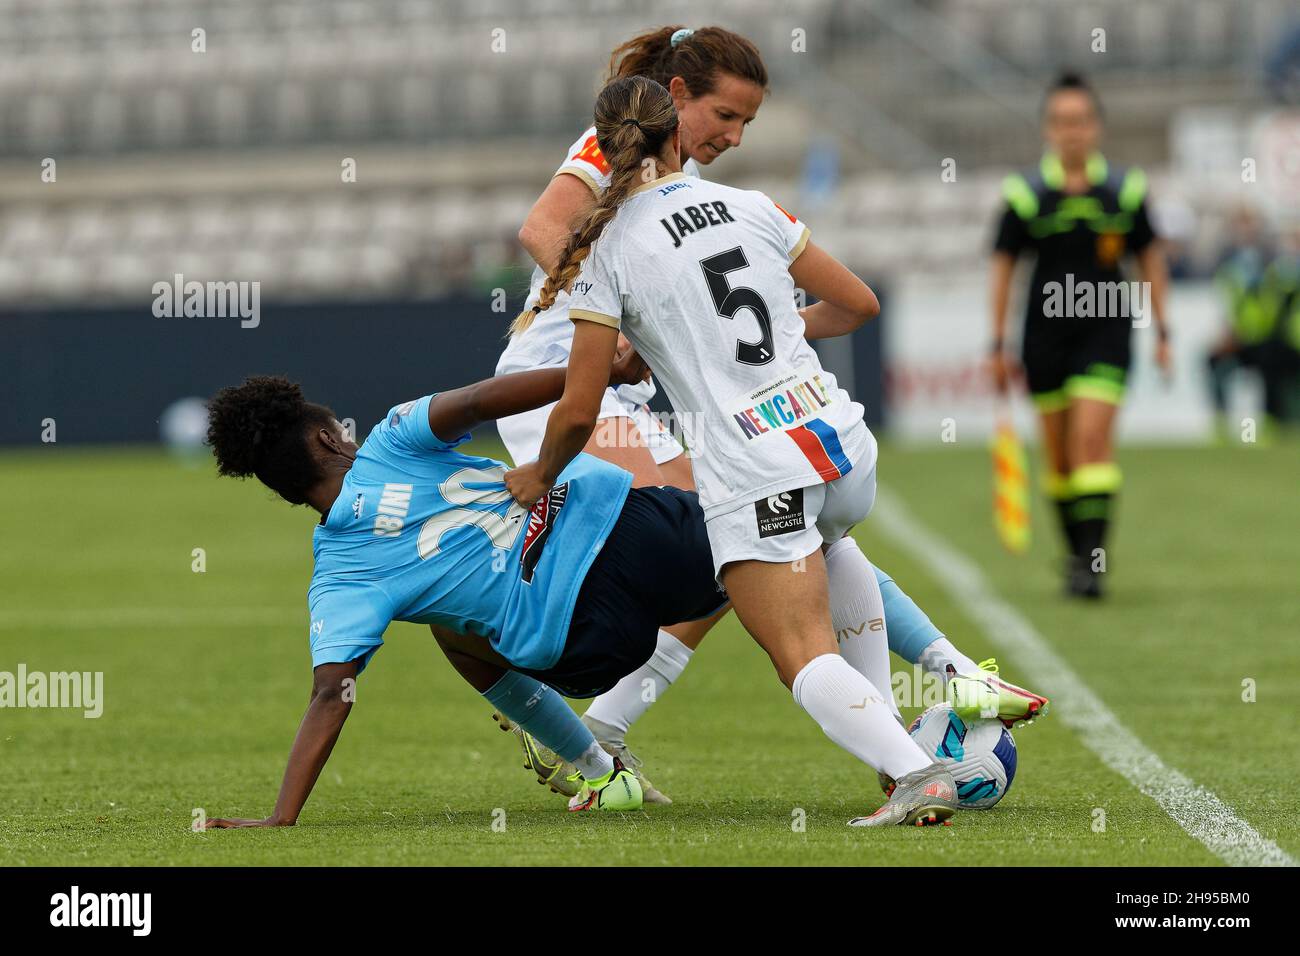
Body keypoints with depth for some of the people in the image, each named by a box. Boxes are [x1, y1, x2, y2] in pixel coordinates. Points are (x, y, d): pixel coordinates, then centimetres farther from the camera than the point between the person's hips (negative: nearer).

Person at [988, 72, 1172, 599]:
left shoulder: (1125, 189, 0)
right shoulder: (1025, 193, -2)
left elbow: (1150, 257, 11)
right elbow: (1003, 264, 5)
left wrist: (1161, 331, 10)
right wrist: (998, 344, 3)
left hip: (1106, 327, -1)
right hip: (1046, 333, 1)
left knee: (1092, 438, -14)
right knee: (1058, 452, 6)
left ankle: (1093, 558, -16)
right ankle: (1075, 550, 23)